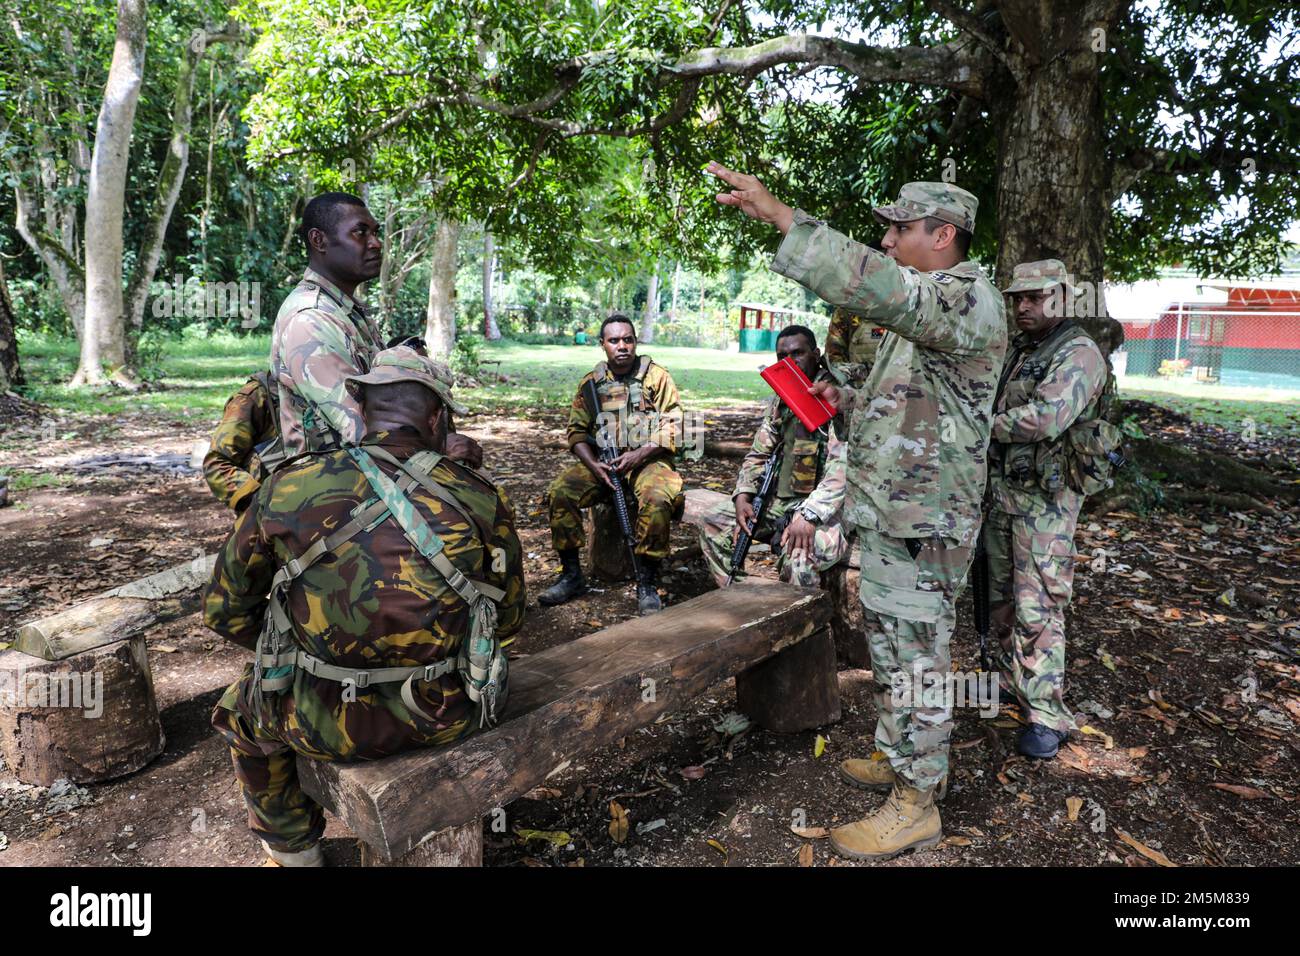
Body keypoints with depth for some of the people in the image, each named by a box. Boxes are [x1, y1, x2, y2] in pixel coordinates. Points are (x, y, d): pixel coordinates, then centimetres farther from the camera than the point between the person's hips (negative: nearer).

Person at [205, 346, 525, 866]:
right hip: (446, 716, 2)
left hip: (330, 724, -1)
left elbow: (225, 610, 5)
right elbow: (506, 622, 6)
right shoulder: (481, 497, -6)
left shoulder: (289, 486, -6)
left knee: (241, 710, 30)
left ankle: (294, 850, 42)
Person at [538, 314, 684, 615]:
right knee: (559, 492, -21)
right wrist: (593, 465, -11)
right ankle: (571, 575, -7)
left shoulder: (657, 377, 1)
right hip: (601, 462, 3)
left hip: (647, 460, -3)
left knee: (657, 500, -35)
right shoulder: (591, 382, 10)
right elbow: (577, 431, 8)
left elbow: (671, 427, -5)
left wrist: (638, 456, -18)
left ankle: (646, 584, -19)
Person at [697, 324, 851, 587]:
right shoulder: (780, 400, 14)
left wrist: (809, 515, -31)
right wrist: (743, 495, -2)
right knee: (712, 523, 2)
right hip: (779, 500, 8)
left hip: (825, 508, -8)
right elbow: (759, 454, 16)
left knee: (799, 553, -37)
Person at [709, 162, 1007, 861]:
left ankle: (915, 806, 16)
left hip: (922, 527, -10)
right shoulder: (922, 310, 17)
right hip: (888, 516, 10)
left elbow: (879, 286, -37)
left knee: (915, 660, 1)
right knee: (890, 649, 21)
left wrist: (779, 215, -36)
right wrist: (846, 402, 11)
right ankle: (899, 759, 38)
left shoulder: (968, 297, -16)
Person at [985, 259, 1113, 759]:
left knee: (1037, 607, -7)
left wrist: (984, 424, -15)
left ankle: (1046, 714, 3)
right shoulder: (1017, 351, 13)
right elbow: (991, 404, 23)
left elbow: (1046, 418, -28)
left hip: (1046, 497, -8)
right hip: (1002, 488, 8)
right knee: (1001, 595, 17)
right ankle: (1008, 675, 33)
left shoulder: (1078, 353, -14)